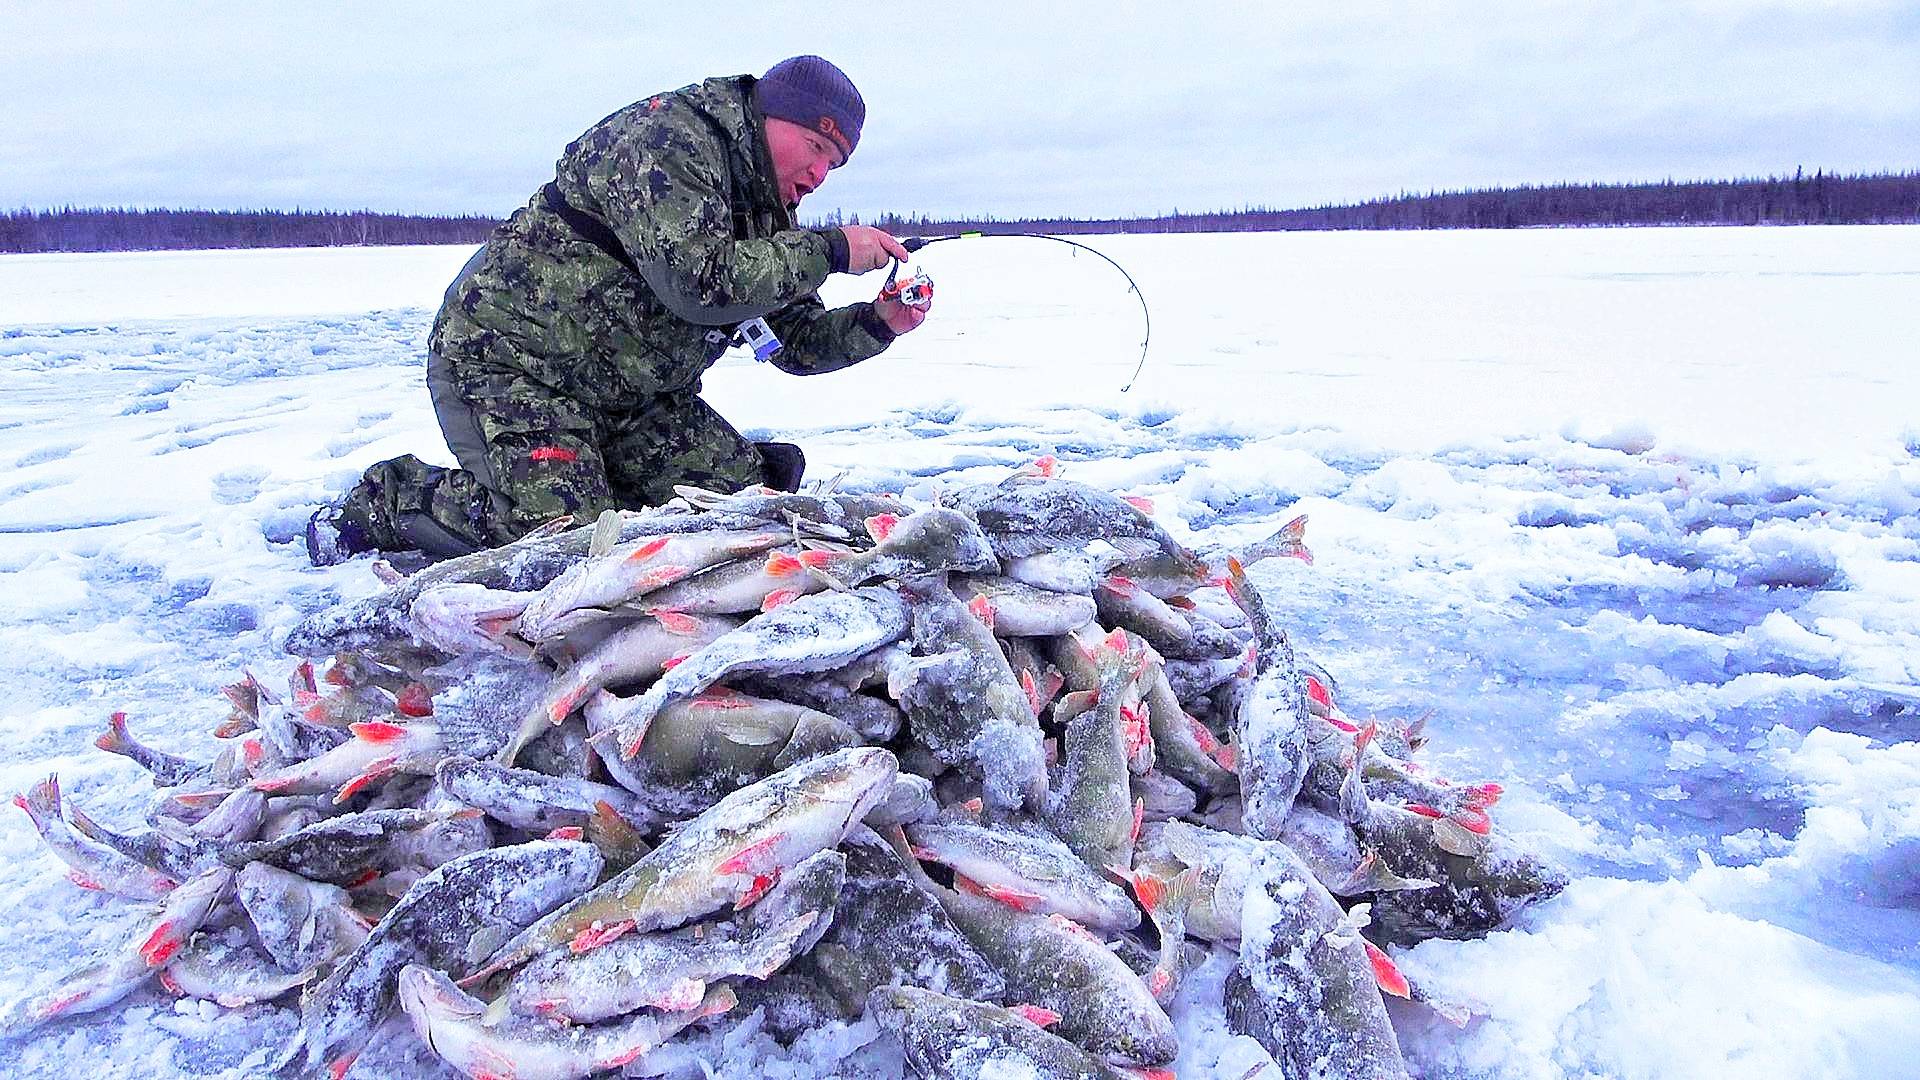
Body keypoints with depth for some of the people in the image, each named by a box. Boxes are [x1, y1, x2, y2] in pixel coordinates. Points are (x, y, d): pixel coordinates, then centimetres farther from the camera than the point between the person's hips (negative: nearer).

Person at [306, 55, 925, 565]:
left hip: (627, 396, 9)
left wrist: (875, 325, -8)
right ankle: (391, 499, -1)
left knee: (747, 492, -1)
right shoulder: (669, 135, -17)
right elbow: (700, 279, -30)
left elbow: (800, 341, 11)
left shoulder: (766, 209, 12)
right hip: (506, 365, -9)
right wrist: (830, 250, -23)